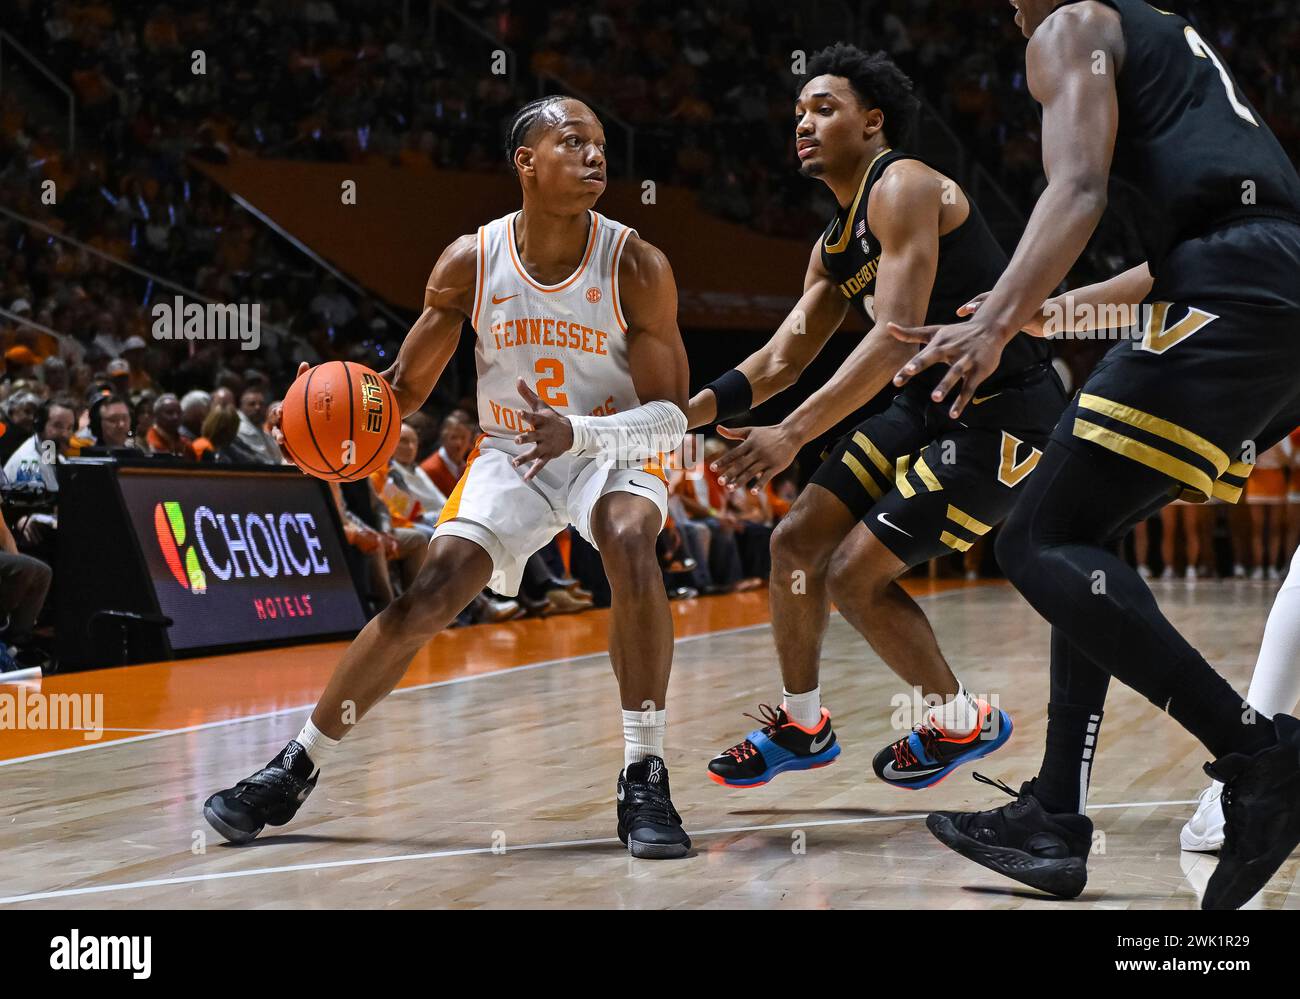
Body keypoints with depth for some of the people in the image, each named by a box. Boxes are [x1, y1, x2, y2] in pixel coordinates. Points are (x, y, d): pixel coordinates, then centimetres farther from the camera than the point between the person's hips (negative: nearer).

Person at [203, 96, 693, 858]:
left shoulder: (637, 268, -20)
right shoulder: (470, 263, -15)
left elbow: (672, 418, -19)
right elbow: (405, 390, -3)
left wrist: (577, 433, -38)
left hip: (612, 451, -2)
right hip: (509, 455, 2)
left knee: (631, 545, -33)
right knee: (425, 601, -10)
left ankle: (645, 780, -25)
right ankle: (295, 771, 8)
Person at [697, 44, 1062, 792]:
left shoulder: (904, 187, -17)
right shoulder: (836, 243, 13)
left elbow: (895, 341, -26)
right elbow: (780, 361, 16)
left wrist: (794, 434, -30)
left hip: (1006, 415, -9)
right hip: (932, 405, 9)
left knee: (856, 576, -10)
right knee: (796, 543, 7)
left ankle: (964, 722, 12)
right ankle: (802, 725, 24)